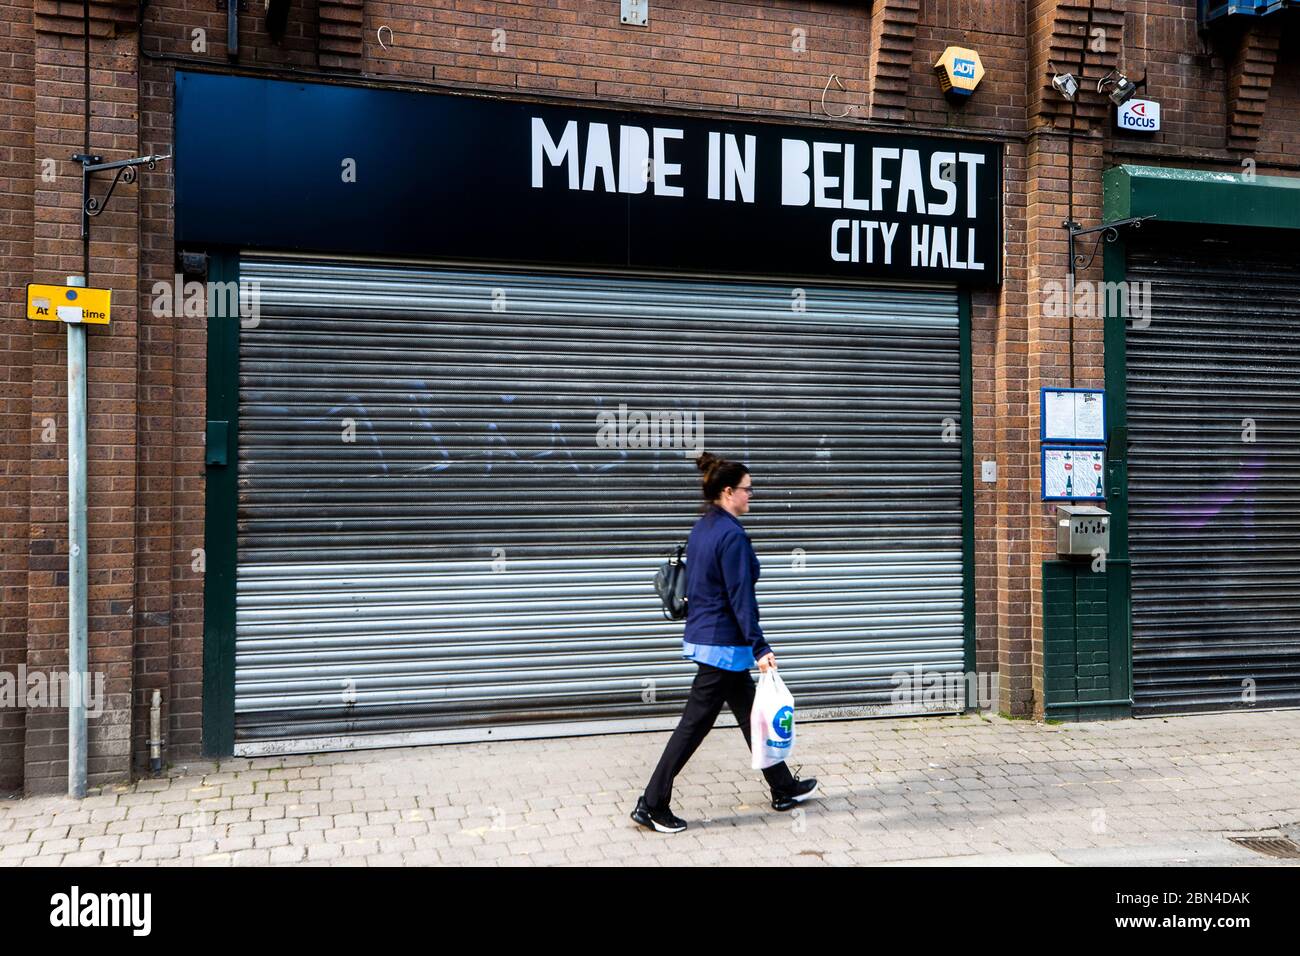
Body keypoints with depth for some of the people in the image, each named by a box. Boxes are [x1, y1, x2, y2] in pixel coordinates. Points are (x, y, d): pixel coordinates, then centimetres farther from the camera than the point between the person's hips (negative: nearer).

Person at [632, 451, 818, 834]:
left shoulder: (701, 528, 9)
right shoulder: (732, 534, -20)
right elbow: (740, 597, -22)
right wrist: (759, 649, -20)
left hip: (703, 634, 10)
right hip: (723, 642, -10)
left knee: (750, 713, 18)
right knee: (695, 723, -2)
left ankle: (784, 788, 31)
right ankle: (652, 805, 4)